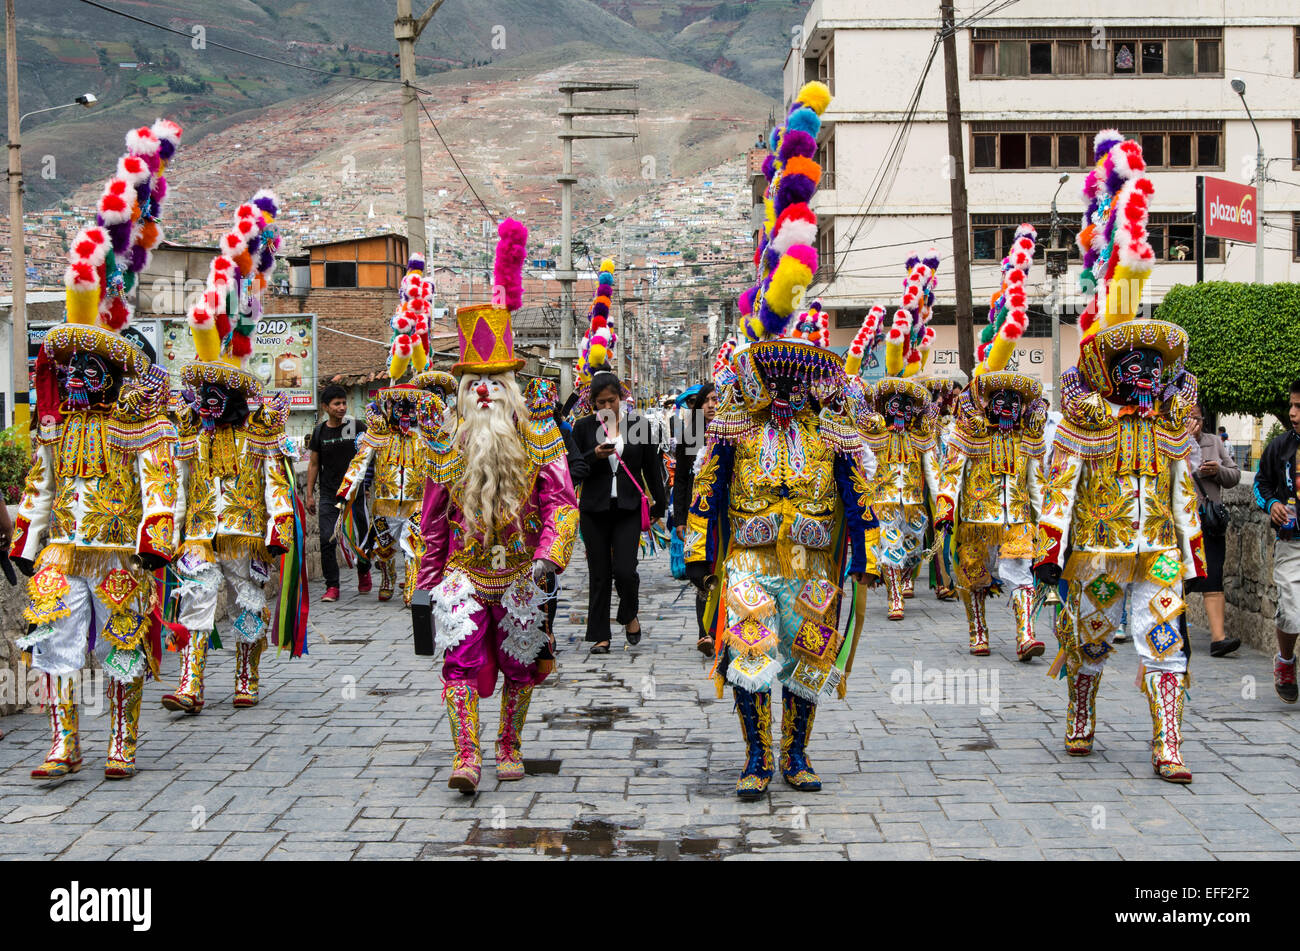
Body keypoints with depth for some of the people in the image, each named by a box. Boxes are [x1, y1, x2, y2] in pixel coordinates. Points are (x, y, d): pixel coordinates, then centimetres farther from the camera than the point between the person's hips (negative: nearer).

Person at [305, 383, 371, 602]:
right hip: (329, 494, 1)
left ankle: (364, 571, 35)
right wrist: (309, 494, 9)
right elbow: (314, 464, 13)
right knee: (327, 540, -8)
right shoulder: (320, 432, 7)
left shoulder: (357, 427, 0)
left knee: (361, 538, 6)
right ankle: (332, 586, 0)